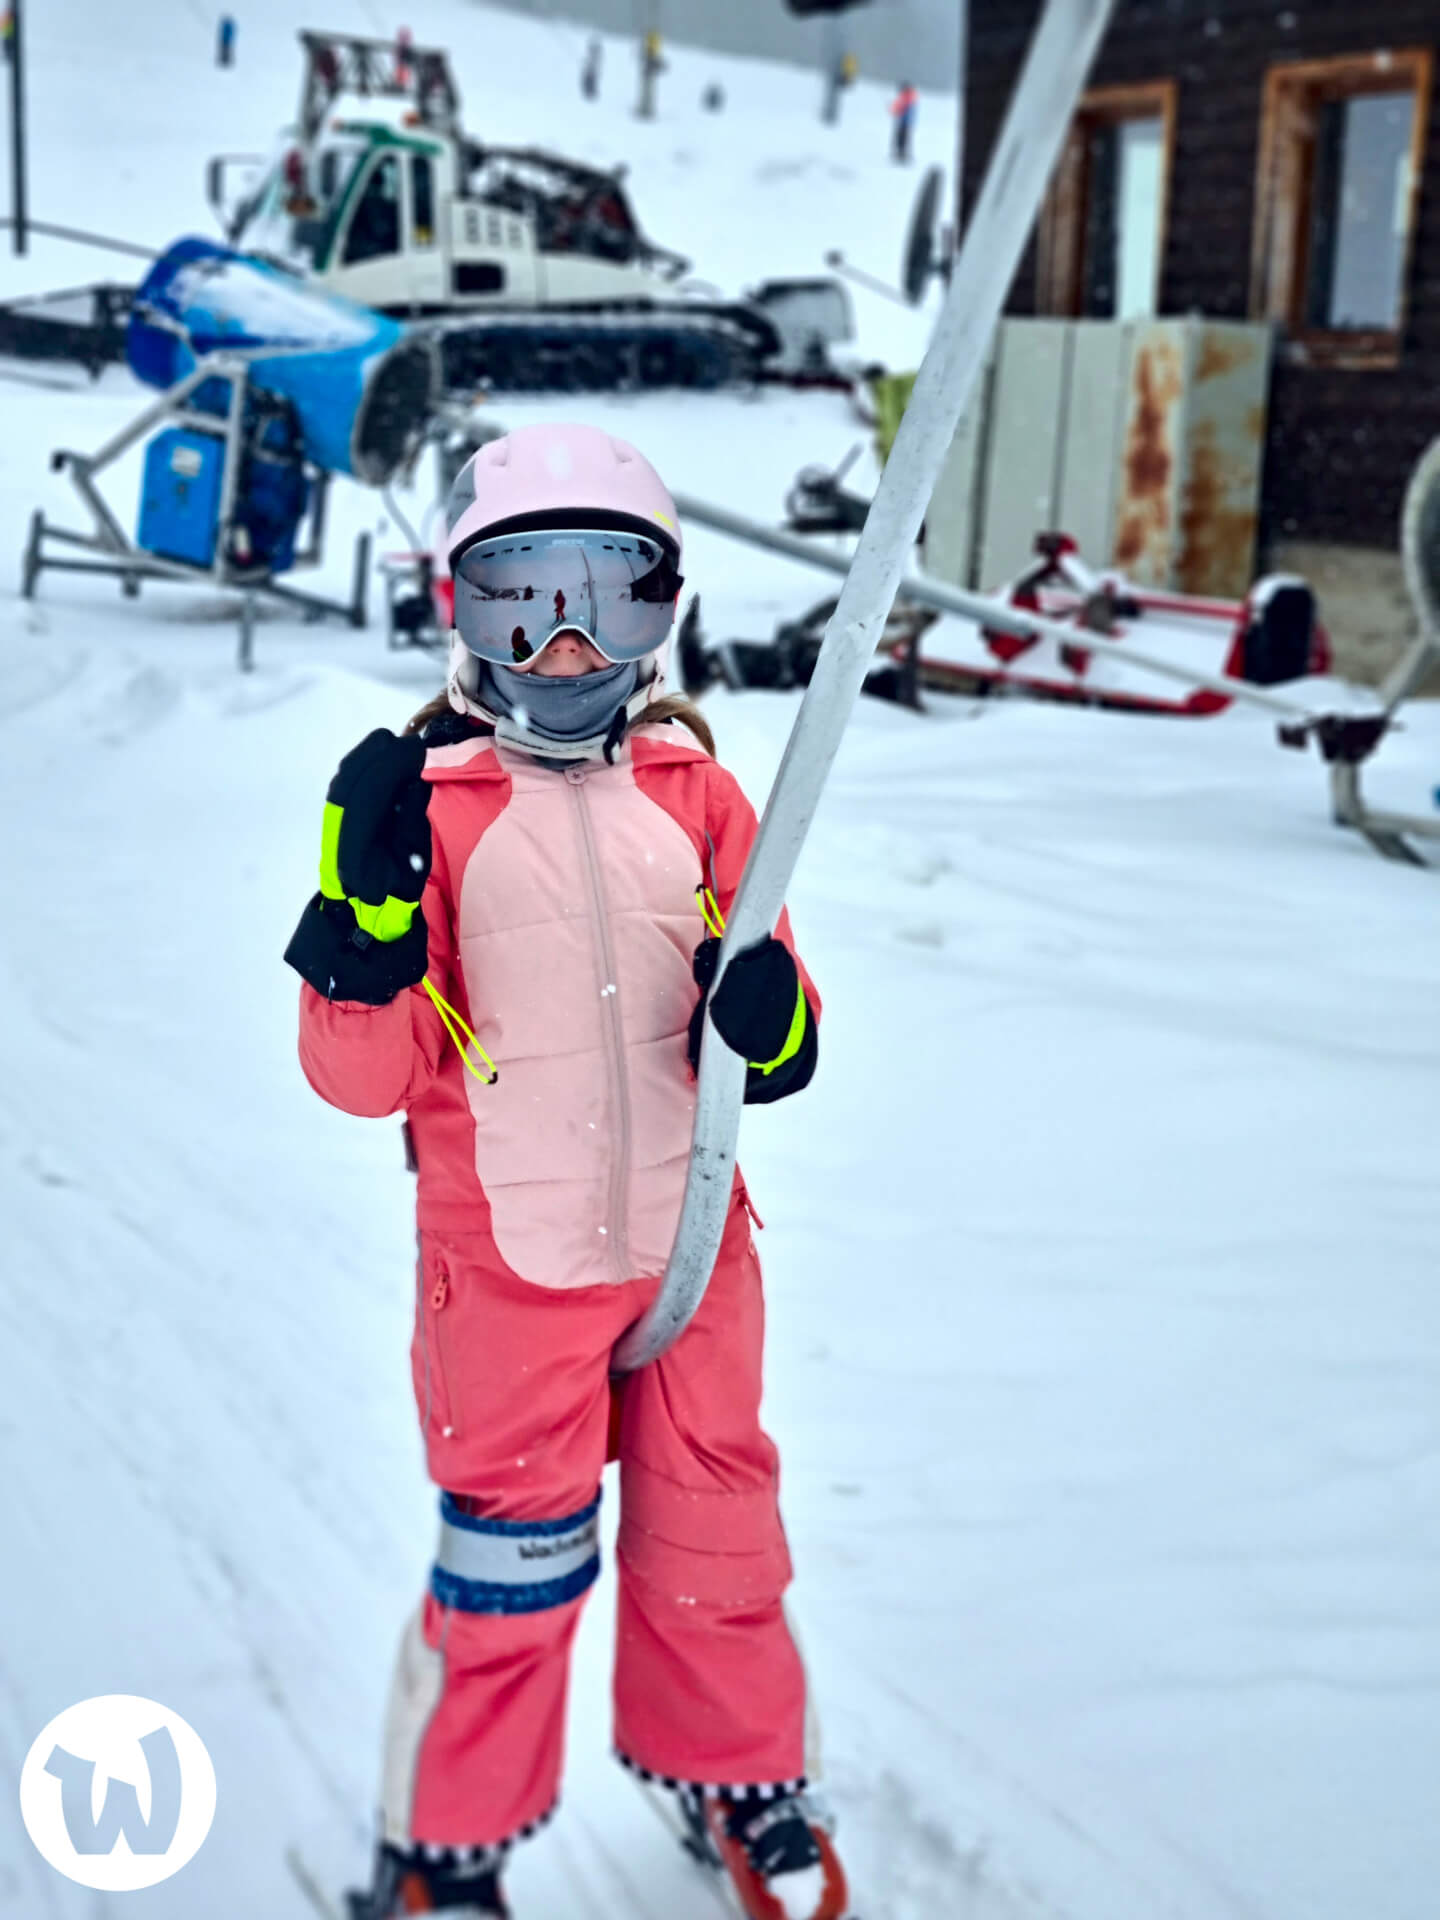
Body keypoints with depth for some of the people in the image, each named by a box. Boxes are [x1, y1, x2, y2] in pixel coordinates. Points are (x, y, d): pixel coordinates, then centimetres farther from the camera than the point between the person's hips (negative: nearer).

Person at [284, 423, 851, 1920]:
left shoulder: (694, 791, 1)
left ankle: (734, 1769, 44)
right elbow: (363, 1078, -11)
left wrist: (770, 1020, -15)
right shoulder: (431, 800, -9)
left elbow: (770, 1013, 8)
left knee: (716, 1528, 17)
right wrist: (368, 916, -26)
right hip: (508, 1257, -3)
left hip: (691, 1238, 3)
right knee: (510, 1566, 8)